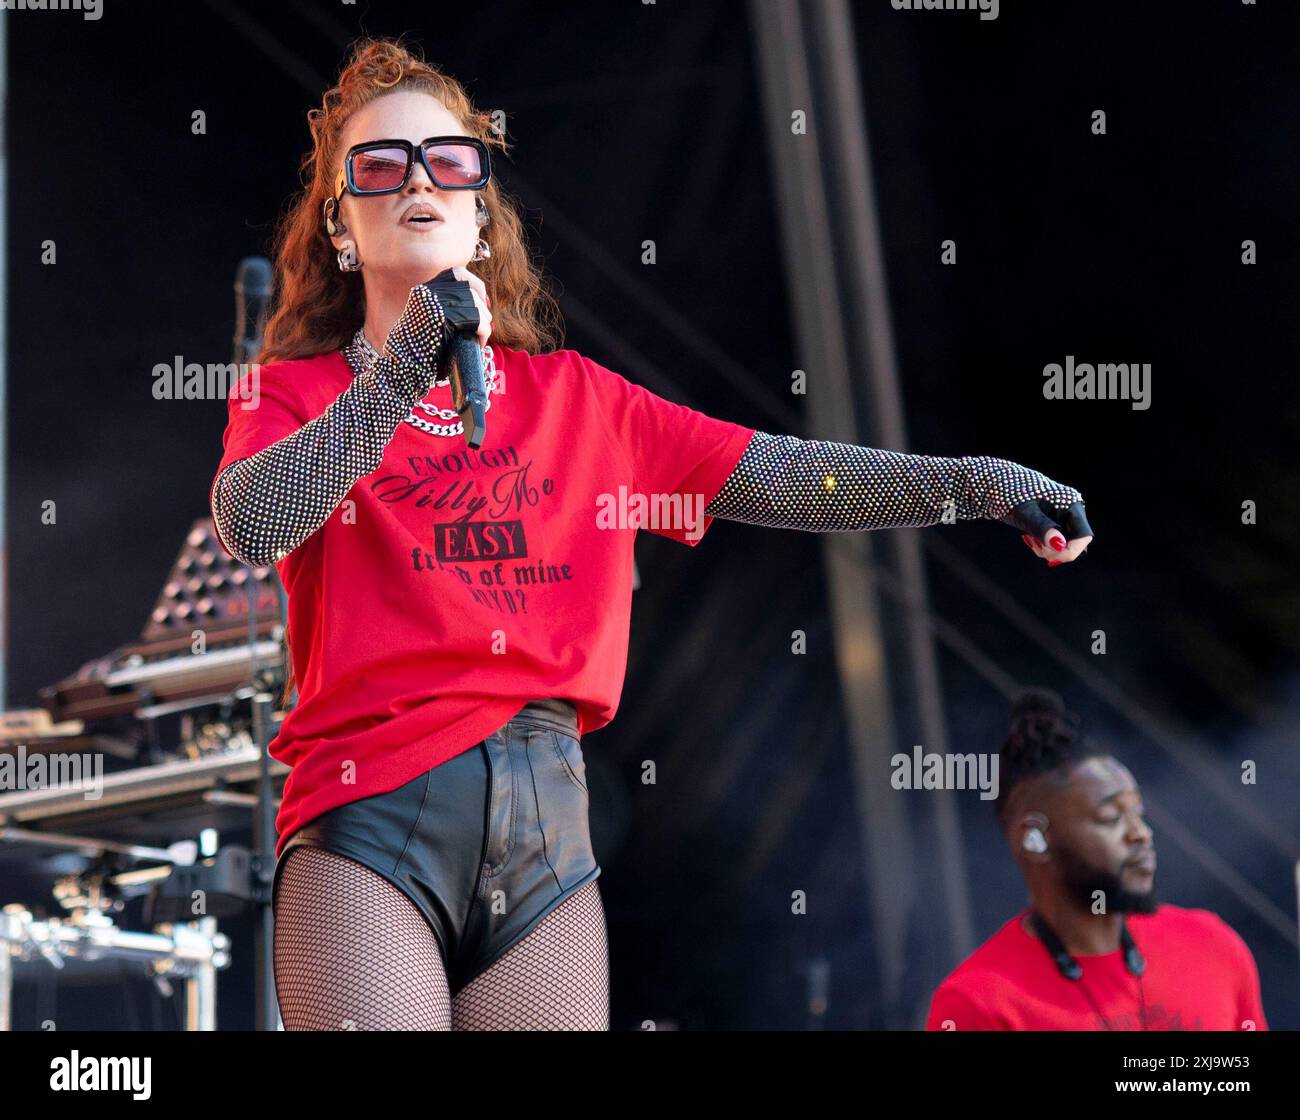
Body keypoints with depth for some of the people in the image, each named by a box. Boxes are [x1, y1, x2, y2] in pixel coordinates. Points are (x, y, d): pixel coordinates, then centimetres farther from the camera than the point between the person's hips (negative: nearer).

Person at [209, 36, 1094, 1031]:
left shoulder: (573, 397, 17)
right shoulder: (294, 393, 8)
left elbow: (777, 477, 8)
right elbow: (251, 527, -13)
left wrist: (976, 480, -4)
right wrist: (405, 369, -20)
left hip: (547, 826, 3)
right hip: (370, 814, -3)